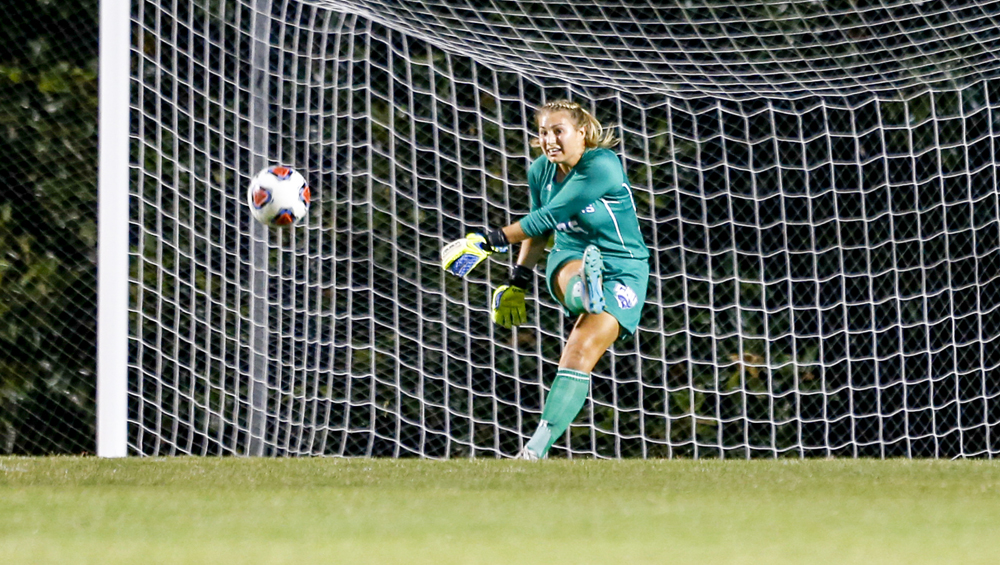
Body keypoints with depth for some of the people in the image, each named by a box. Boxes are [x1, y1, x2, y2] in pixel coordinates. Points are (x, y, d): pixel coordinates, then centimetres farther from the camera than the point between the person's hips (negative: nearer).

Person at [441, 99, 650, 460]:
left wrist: (492, 241, -20)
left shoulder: (602, 167, -20)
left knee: (580, 353, -20)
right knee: (575, 274, -35)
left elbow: (548, 218, -22)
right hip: (569, 258, 5)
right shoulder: (541, 171, 2)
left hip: (622, 271, -5)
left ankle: (537, 450, -24)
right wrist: (518, 282, 16)